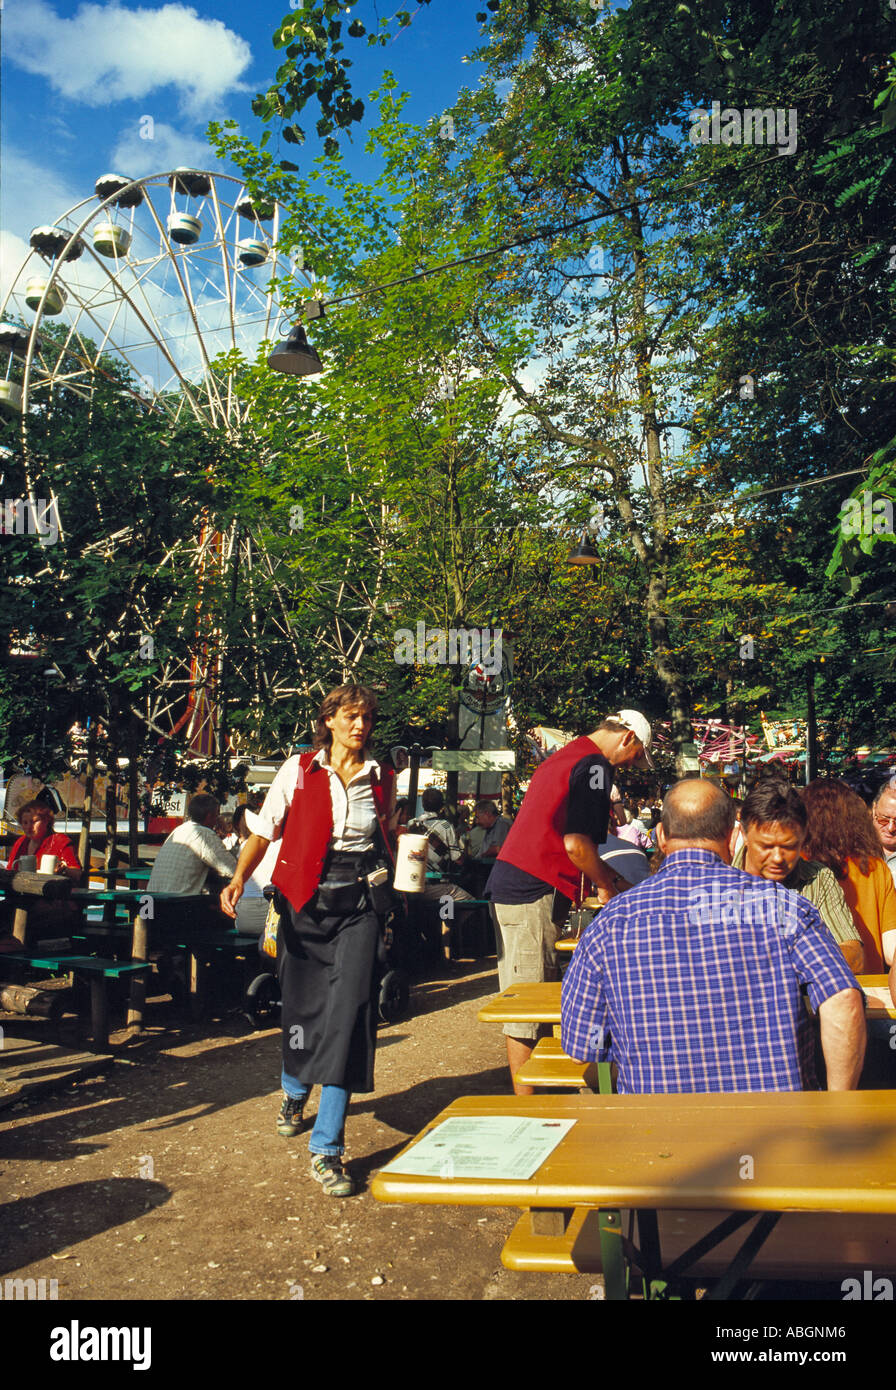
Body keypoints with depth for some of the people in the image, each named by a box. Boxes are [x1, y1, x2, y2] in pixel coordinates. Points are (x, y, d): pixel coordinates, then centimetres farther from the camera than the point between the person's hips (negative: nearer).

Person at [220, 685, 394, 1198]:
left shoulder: (382, 779, 8)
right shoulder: (299, 770, 1)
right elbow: (264, 831, 1)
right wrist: (239, 878, -13)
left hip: (359, 905, 1)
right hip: (304, 901, 0)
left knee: (349, 1012, -11)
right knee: (301, 1006, 12)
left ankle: (327, 1149, -3)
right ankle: (295, 1091, 47)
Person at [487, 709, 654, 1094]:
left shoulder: (563, 757, 21)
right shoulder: (595, 765, -10)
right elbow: (576, 844, -18)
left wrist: (613, 878, 28)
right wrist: (606, 885, 0)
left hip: (508, 884, 10)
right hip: (534, 892, -10)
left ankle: (526, 1098, 24)